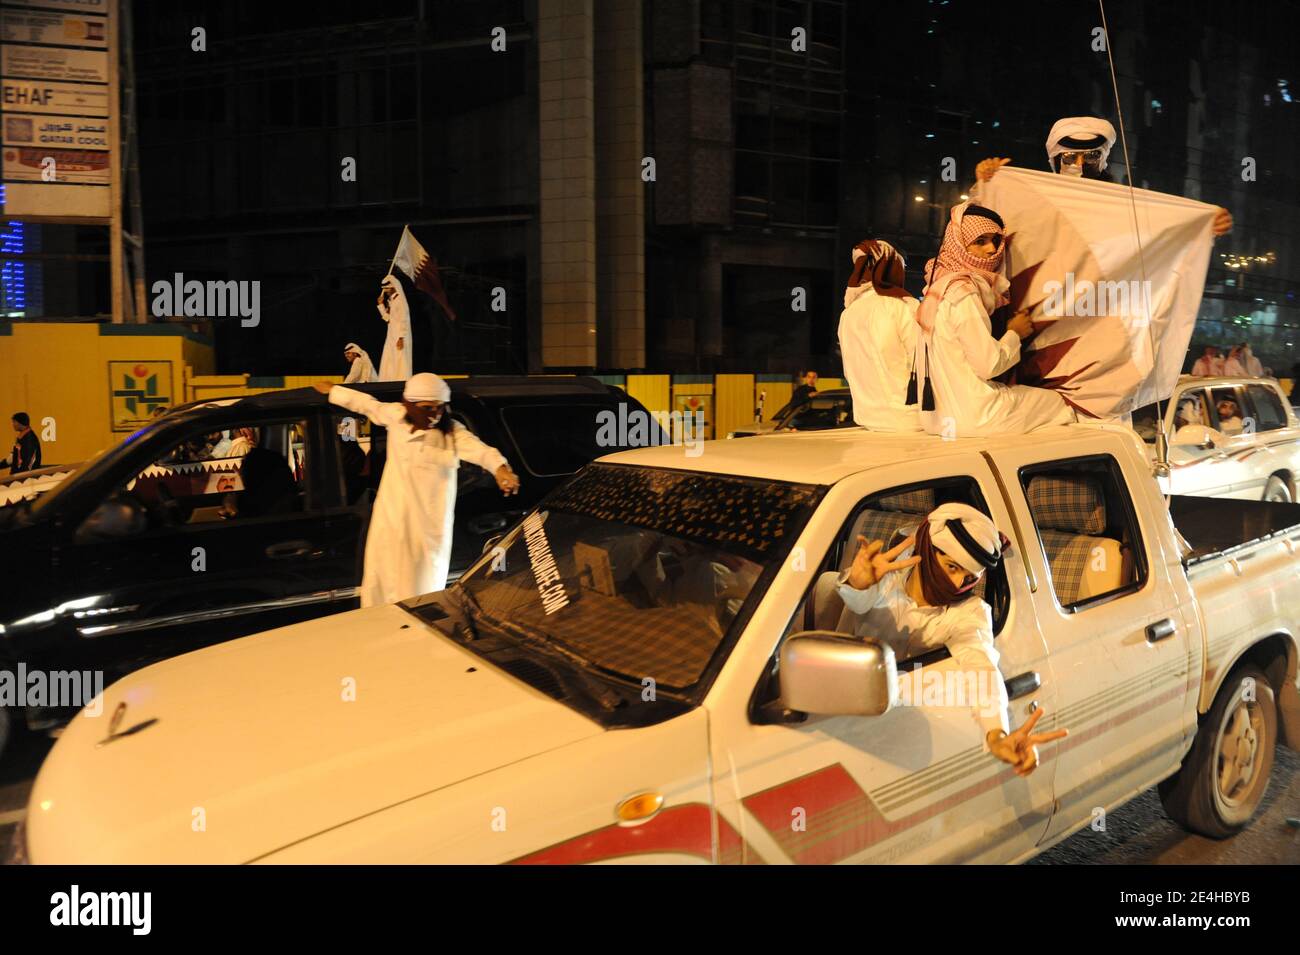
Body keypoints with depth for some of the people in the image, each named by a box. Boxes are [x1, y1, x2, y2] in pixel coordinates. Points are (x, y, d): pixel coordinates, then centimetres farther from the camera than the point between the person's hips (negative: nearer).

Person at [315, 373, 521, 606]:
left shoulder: (452, 432, -11)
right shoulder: (396, 416, 1)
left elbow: (480, 449, -30)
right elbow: (366, 403, 20)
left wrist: (500, 468, -52)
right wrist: (331, 390, 35)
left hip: (429, 525, -3)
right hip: (392, 519, 3)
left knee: (422, 590, 2)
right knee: (382, 586, 7)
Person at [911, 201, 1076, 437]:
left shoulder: (939, 284, 11)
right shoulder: (963, 292, -18)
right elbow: (988, 364, -20)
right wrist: (1014, 334, -3)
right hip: (972, 415, -9)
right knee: (1057, 402, 12)